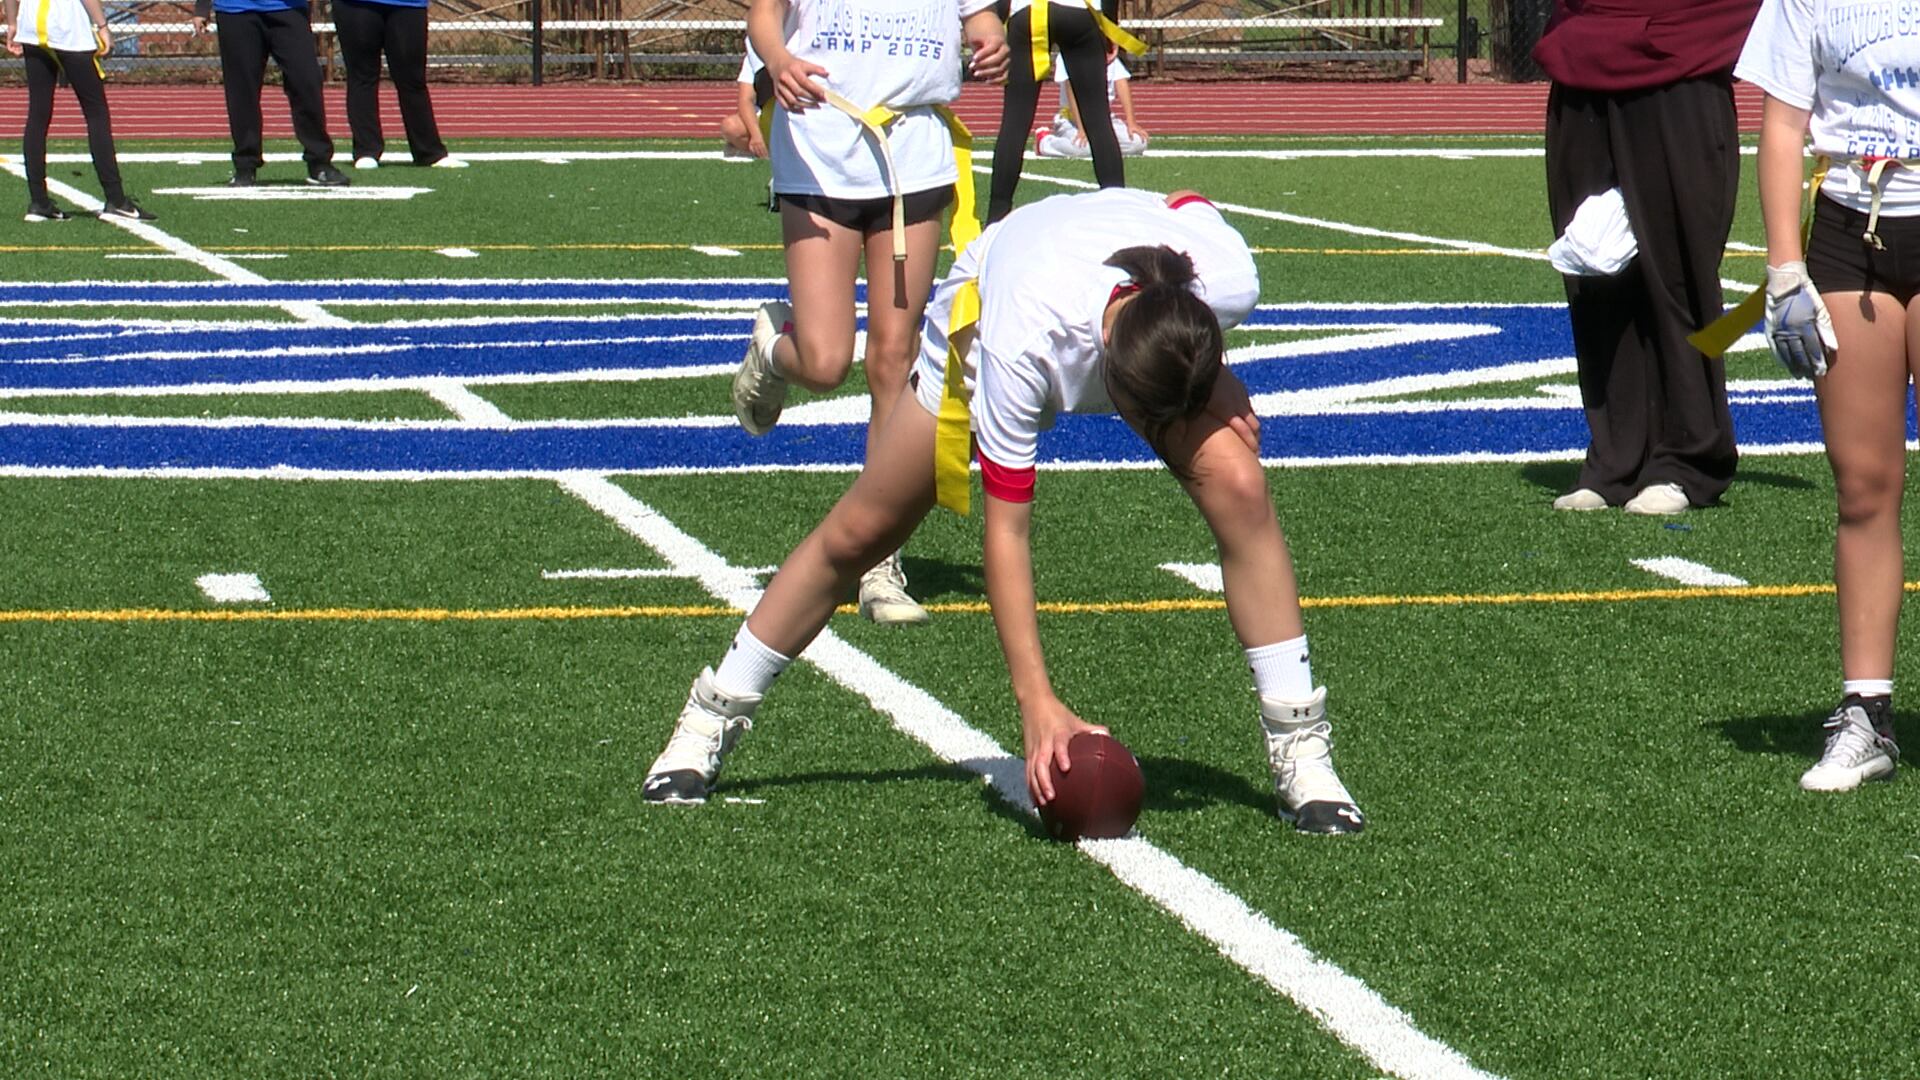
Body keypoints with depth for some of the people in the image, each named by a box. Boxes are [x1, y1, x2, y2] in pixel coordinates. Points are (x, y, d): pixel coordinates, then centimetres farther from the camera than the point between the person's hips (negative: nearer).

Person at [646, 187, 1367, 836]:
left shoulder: (1230, 279, -39)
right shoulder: (1022, 342, -47)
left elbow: (1190, 204, -10)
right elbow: (1005, 530, -37)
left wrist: (1211, 386, -14)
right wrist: (1036, 701, -39)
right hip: (979, 319, -2)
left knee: (1238, 488, -23)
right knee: (858, 532, 4)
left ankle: (1298, 744, -11)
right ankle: (712, 719, 24)